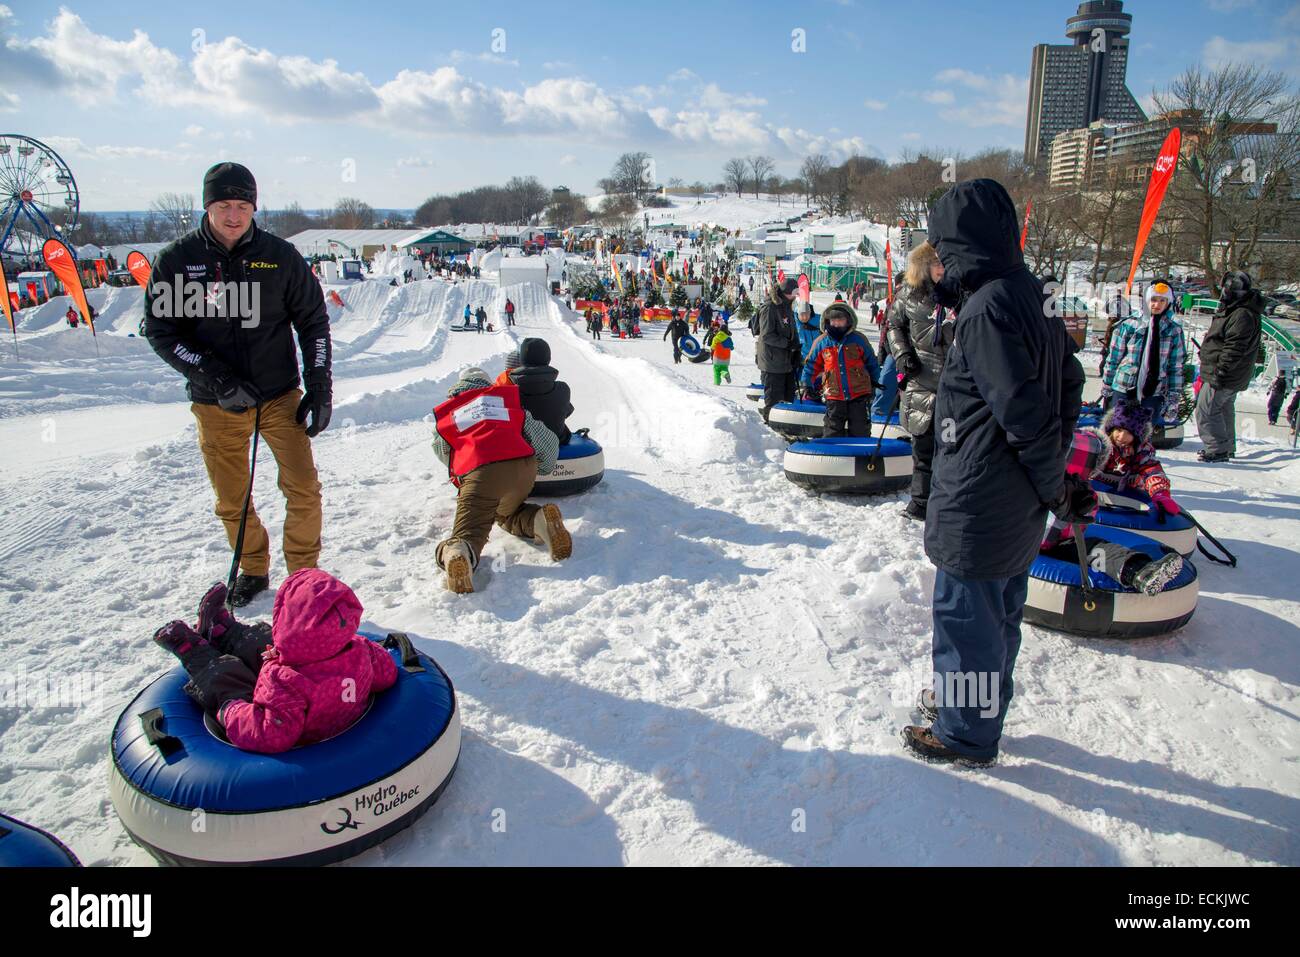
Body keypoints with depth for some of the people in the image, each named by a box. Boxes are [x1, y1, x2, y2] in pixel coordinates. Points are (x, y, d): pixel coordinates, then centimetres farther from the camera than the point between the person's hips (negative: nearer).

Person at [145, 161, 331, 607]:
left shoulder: (280, 256, -3)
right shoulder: (176, 260, -4)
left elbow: (313, 322, 3)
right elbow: (161, 331, -4)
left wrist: (319, 389, -2)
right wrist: (219, 381, -16)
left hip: (280, 395, 0)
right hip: (216, 404, 1)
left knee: (303, 491, -4)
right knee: (232, 502, 10)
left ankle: (304, 572, 15)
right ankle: (253, 570, 32)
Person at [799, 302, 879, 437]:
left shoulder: (859, 339, -1)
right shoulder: (821, 342, 0)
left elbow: (871, 361, 10)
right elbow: (811, 365, 11)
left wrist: (875, 382, 13)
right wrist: (806, 385, 7)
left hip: (859, 395, 0)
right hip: (834, 397, 1)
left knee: (860, 433, 7)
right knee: (831, 433, 5)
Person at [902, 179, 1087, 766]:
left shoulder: (987, 308, -23)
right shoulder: (1029, 296, 6)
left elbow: (1027, 413, -25)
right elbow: (1069, 387, 12)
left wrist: (1057, 491, -11)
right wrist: (1056, 480, 13)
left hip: (978, 507, -9)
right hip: (1018, 504, 9)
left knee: (964, 614, 7)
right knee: (999, 610, 23)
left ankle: (966, 734, 24)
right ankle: (977, 699, 43)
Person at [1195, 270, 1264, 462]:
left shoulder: (1243, 315, -21)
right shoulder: (1232, 310, 15)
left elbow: (1234, 349, -27)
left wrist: (1220, 373, -27)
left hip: (1226, 376, -11)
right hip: (1232, 378, 11)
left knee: (1206, 411, -10)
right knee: (1225, 409, 20)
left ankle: (1217, 449, -6)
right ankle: (1227, 448, 33)